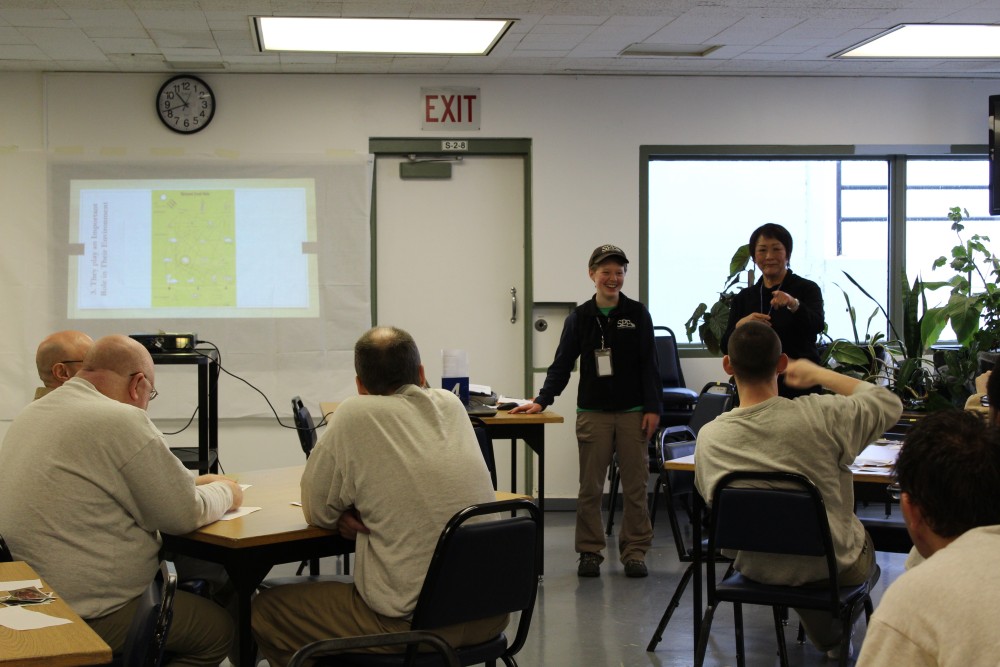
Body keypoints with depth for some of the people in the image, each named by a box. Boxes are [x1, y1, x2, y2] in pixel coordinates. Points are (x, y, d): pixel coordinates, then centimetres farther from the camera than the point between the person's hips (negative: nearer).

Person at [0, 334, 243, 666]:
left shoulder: (30, 416, 10)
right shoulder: (121, 421, -17)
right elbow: (185, 514, -11)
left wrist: (187, 483, 22)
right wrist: (225, 492, 9)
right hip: (93, 617, -9)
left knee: (187, 594, 27)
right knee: (218, 627, 12)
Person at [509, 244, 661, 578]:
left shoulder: (637, 314, 3)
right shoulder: (580, 318, 4)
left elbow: (649, 364, 3)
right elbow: (562, 364, 5)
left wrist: (652, 408, -3)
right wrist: (542, 400, -6)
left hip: (633, 412, 0)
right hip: (593, 413, 0)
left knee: (635, 485, 2)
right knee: (590, 488, 3)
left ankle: (634, 551, 11)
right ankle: (590, 551, 12)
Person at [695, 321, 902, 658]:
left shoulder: (708, 437, -19)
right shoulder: (819, 415, -26)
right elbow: (890, 403, -7)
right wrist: (819, 374, -1)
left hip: (757, 570, 2)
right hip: (835, 567, -2)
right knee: (863, 540, 34)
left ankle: (826, 637, 54)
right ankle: (838, 631, 52)